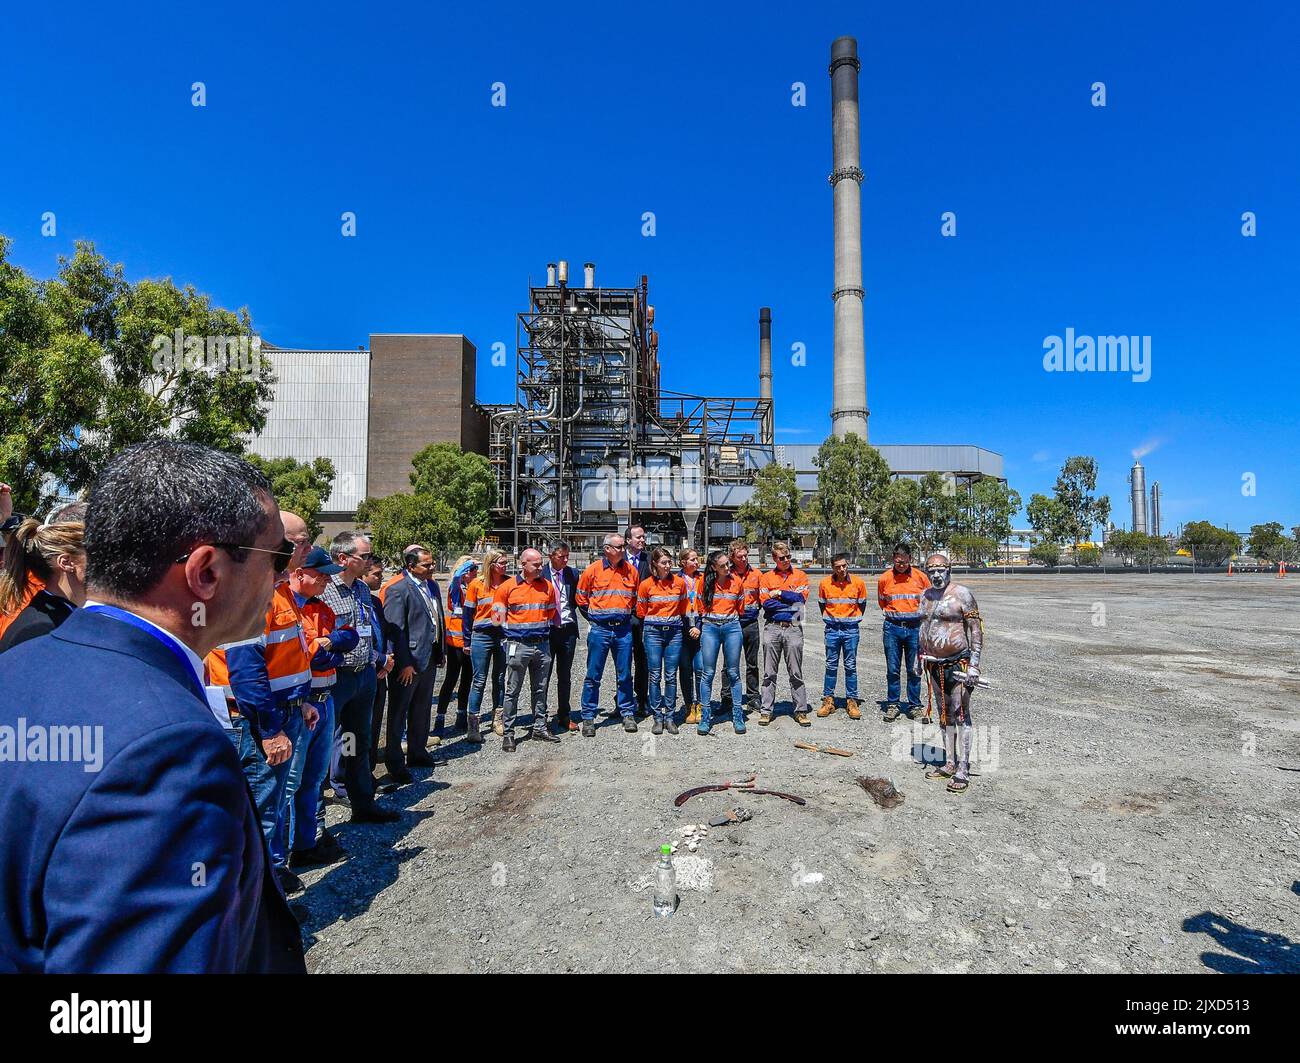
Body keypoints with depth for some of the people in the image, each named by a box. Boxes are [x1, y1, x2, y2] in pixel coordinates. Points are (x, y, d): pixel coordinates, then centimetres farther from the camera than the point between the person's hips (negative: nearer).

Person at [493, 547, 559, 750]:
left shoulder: (548, 586, 6)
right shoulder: (507, 587, -4)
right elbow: (498, 617, -1)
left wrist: (543, 625, 9)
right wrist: (515, 628, 0)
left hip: (542, 644, 4)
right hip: (518, 646, -4)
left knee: (540, 689, 13)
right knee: (512, 691, 2)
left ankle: (540, 728, 24)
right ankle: (508, 733, 10)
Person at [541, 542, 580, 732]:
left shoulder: (572, 573, 4)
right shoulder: (540, 573, -6)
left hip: (568, 629, 3)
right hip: (546, 629, -3)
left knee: (565, 676, 12)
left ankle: (564, 716, 23)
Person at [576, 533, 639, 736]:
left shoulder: (631, 570, 4)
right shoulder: (593, 570, -3)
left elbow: (636, 597, 17)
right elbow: (581, 599, 7)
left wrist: (627, 615, 12)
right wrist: (592, 619, 7)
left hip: (623, 629, 2)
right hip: (599, 629, -2)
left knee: (625, 675, 8)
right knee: (593, 676, 3)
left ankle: (627, 713, 21)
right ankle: (588, 718, 13)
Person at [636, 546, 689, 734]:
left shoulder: (679, 582, 1)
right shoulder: (646, 584, -3)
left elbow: (685, 607, 13)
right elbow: (641, 611, 7)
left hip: (674, 631, 1)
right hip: (653, 631, -1)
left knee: (671, 676, 4)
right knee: (655, 676, 2)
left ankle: (670, 717, 13)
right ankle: (658, 717, 11)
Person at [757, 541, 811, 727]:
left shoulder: (800, 575, 8)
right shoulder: (766, 577, 7)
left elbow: (801, 598, -7)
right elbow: (766, 603, -6)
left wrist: (780, 594, -5)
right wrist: (790, 602, -7)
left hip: (793, 628, -1)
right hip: (772, 628, 1)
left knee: (796, 673, 5)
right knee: (769, 673, 6)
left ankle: (801, 711, 12)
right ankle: (766, 711, 13)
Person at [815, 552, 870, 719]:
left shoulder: (859, 582, -5)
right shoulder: (825, 583, -4)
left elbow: (862, 604, 9)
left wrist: (853, 620, 12)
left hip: (851, 630, 0)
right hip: (832, 629, 1)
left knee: (851, 666, 4)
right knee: (831, 666, 5)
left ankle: (852, 701, 11)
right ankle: (828, 700, 11)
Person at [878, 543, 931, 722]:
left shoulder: (920, 577, 0)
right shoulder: (884, 578, 1)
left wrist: (913, 614, 9)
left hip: (914, 627, 0)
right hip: (892, 628, 0)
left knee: (915, 670, 5)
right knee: (892, 669, 3)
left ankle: (914, 706, 16)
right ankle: (892, 705, 14)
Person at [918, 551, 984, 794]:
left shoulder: (961, 594, -9)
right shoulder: (925, 595, 9)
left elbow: (976, 629, -11)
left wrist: (974, 663, -17)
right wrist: (920, 657, 19)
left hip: (957, 663, -6)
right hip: (935, 664, 7)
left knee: (960, 714, -4)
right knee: (944, 714, 13)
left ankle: (963, 771, 2)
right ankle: (949, 763, 24)